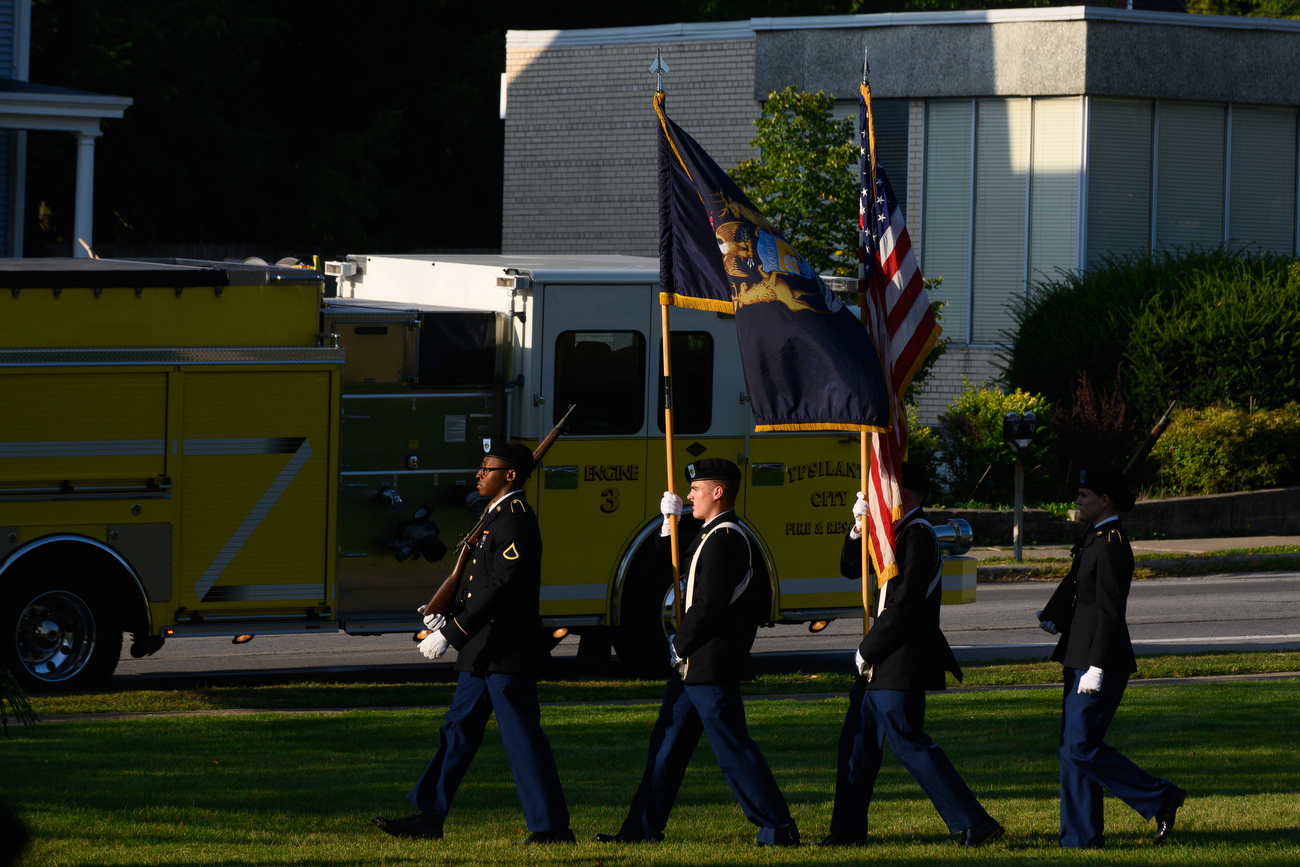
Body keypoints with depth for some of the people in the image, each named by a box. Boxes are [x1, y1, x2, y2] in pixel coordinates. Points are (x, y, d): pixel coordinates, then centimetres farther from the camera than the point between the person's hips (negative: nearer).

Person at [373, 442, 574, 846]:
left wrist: (449, 634, -21)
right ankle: (428, 817, 16)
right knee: (458, 731, 12)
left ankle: (552, 826, -1)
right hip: (484, 653, 11)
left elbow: (500, 588, -23)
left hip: (507, 652, -11)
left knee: (523, 738, -6)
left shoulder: (516, 521, -17)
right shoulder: (496, 516, 16)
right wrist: (447, 615, 6)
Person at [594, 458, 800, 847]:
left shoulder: (725, 540, -18)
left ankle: (779, 829, -3)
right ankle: (644, 827, 17)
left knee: (733, 748, -7)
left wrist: (680, 644, -11)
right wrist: (670, 521, 17)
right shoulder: (712, 536, 15)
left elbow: (709, 604, -22)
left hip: (712, 668, -11)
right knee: (667, 742, 13)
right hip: (694, 665, 11)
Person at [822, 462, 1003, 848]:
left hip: (901, 664, -10)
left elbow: (905, 603, -22)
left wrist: (867, 649, -14)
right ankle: (848, 830, 19)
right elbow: (851, 568, 19)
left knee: (909, 742, -9)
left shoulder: (919, 536, -16)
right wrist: (859, 527, 1)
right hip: (880, 665, 10)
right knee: (857, 741, 13)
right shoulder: (895, 532, 14)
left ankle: (974, 823, -8)